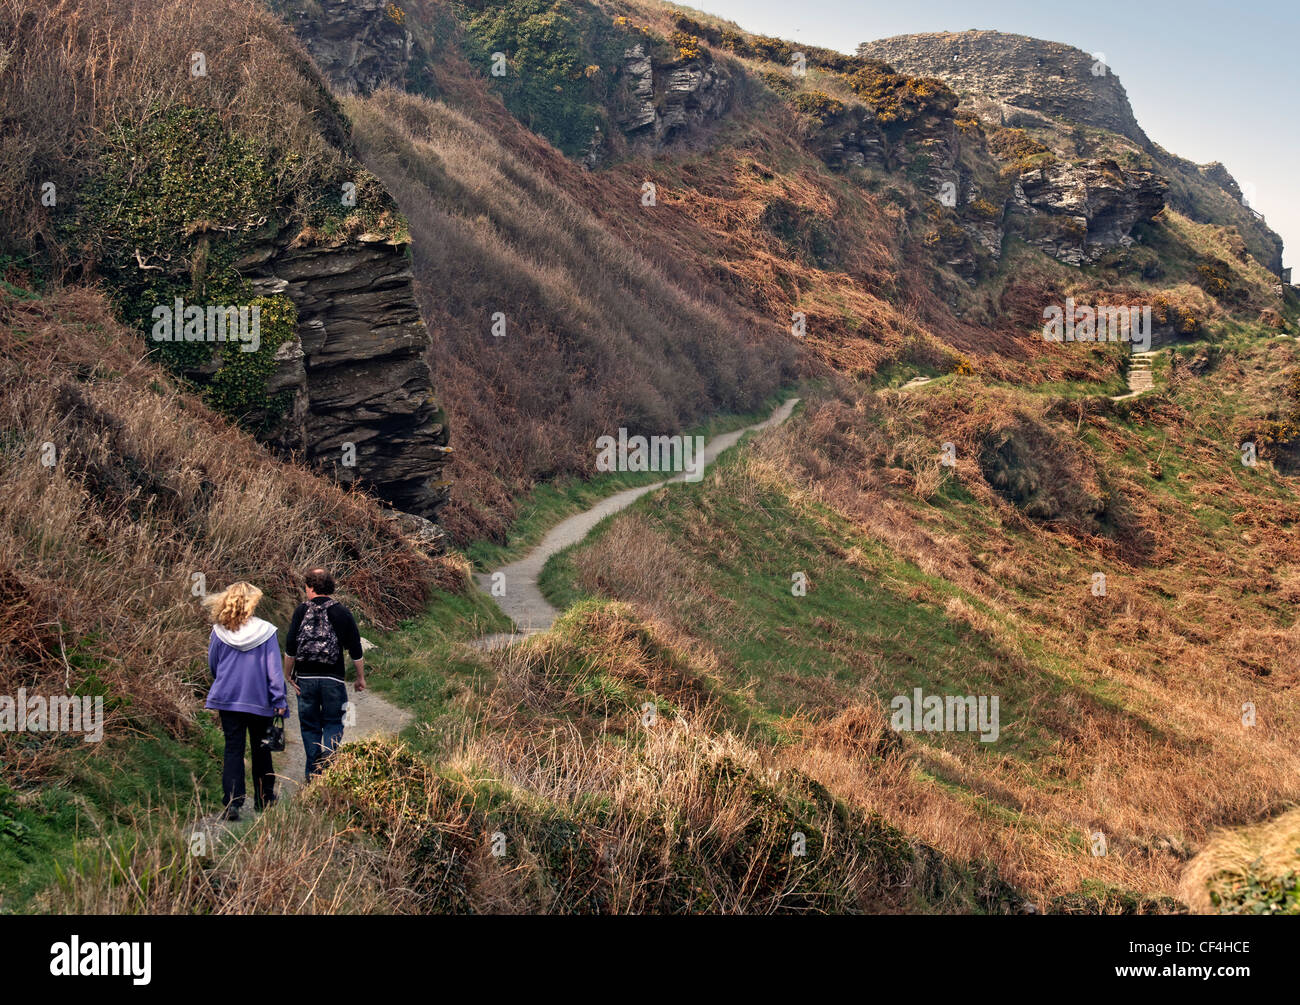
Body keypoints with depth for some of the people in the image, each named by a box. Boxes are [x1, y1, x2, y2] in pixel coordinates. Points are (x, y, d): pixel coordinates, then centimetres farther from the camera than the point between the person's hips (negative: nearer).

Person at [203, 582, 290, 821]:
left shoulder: (219, 632, -4)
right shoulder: (265, 631, -10)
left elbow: (213, 666, 8)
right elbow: (274, 669, -8)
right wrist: (280, 701, -3)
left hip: (228, 700, 1)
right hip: (259, 701, -1)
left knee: (233, 750, 2)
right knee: (261, 751, 14)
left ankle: (231, 802, -10)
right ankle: (263, 800, 25)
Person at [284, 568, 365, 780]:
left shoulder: (302, 611, -1)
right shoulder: (343, 613, 0)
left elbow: (290, 648, -3)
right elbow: (356, 651, 2)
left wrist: (288, 674, 9)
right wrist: (361, 678, 12)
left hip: (305, 678, 1)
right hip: (333, 679, -1)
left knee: (309, 725, 10)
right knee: (333, 723, 7)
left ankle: (313, 773, 12)